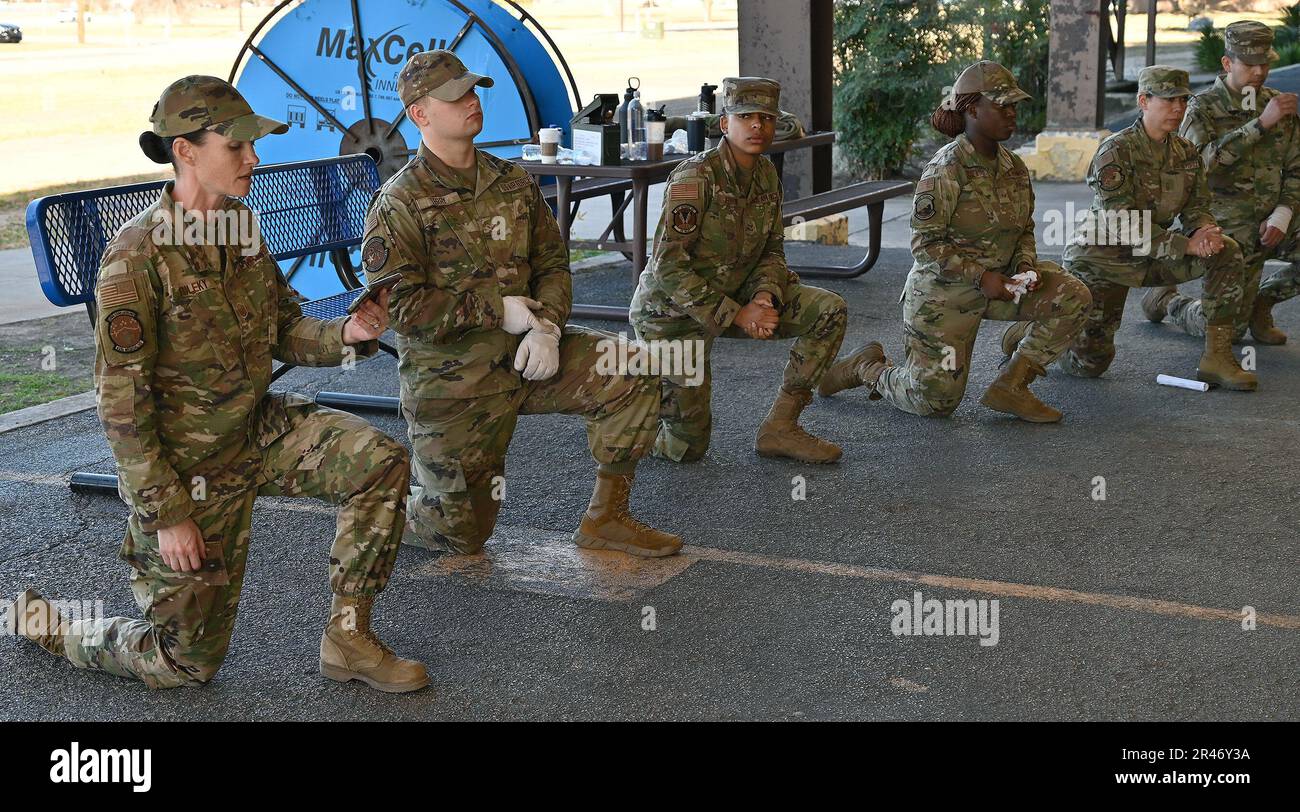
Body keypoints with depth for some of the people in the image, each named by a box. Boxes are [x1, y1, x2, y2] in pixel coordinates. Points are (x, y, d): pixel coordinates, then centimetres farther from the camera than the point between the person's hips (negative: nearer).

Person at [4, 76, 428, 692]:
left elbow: (283, 332, 7)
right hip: (187, 464, -6)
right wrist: (167, 513, -21)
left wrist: (347, 334, -16)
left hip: (257, 432, 6)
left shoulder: (239, 227, -1)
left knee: (381, 461, -14)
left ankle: (347, 638, 0)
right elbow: (121, 404, -21)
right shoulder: (138, 256, -23)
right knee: (192, 659, 5)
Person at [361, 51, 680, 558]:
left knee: (633, 373, -13)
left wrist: (547, 326, -12)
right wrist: (497, 309, -20)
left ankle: (605, 519, 0)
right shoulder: (399, 205, -13)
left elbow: (552, 263, 9)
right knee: (463, 534, -1)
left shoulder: (512, 182, 6)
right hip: (451, 380, -5)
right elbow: (399, 306, -20)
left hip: (521, 357, 6)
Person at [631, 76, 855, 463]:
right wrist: (737, 315, -26)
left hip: (733, 296, 7)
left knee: (830, 311, -10)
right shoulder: (695, 177, -24)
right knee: (686, 449, -4)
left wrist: (765, 297, -15)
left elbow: (772, 250, 7)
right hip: (673, 309, -7)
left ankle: (780, 428, -2)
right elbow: (669, 267, -26)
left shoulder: (766, 174, -2)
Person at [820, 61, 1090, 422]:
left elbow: (1025, 229, 12)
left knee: (1073, 297, -13)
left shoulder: (1014, 167, 1)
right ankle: (866, 368, 29)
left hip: (997, 281, 6)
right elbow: (926, 244, -21)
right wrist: (981, 276, -28)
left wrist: (1026, 266, -9)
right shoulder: (946, 169, -21)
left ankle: (1010, 386, -3)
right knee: (935, 402, 0)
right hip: (944, 292, -6)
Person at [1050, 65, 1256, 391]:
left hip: (1153, 256, 6)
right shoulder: (1115, 151, -20)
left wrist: (1204, 231, -21)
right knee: (1089, 364, -6)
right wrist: (1188, 244, -30)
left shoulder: (1186, 152, 2)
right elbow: (1123, 226, -26)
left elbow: (1196, 206, 5)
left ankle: (1217, 358, -11)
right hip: (1103, 260, -6)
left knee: (1226, 251, -15)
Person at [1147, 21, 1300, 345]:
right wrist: (1262, 123, -31)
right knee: (1227, 329, -5)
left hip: (1273, 218, 5)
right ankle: (1166, 300, 26)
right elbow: (1204, 159, -28)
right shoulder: (1203, 107, -9)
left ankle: (1261, 300, 6)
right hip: (1230, 227, -4)